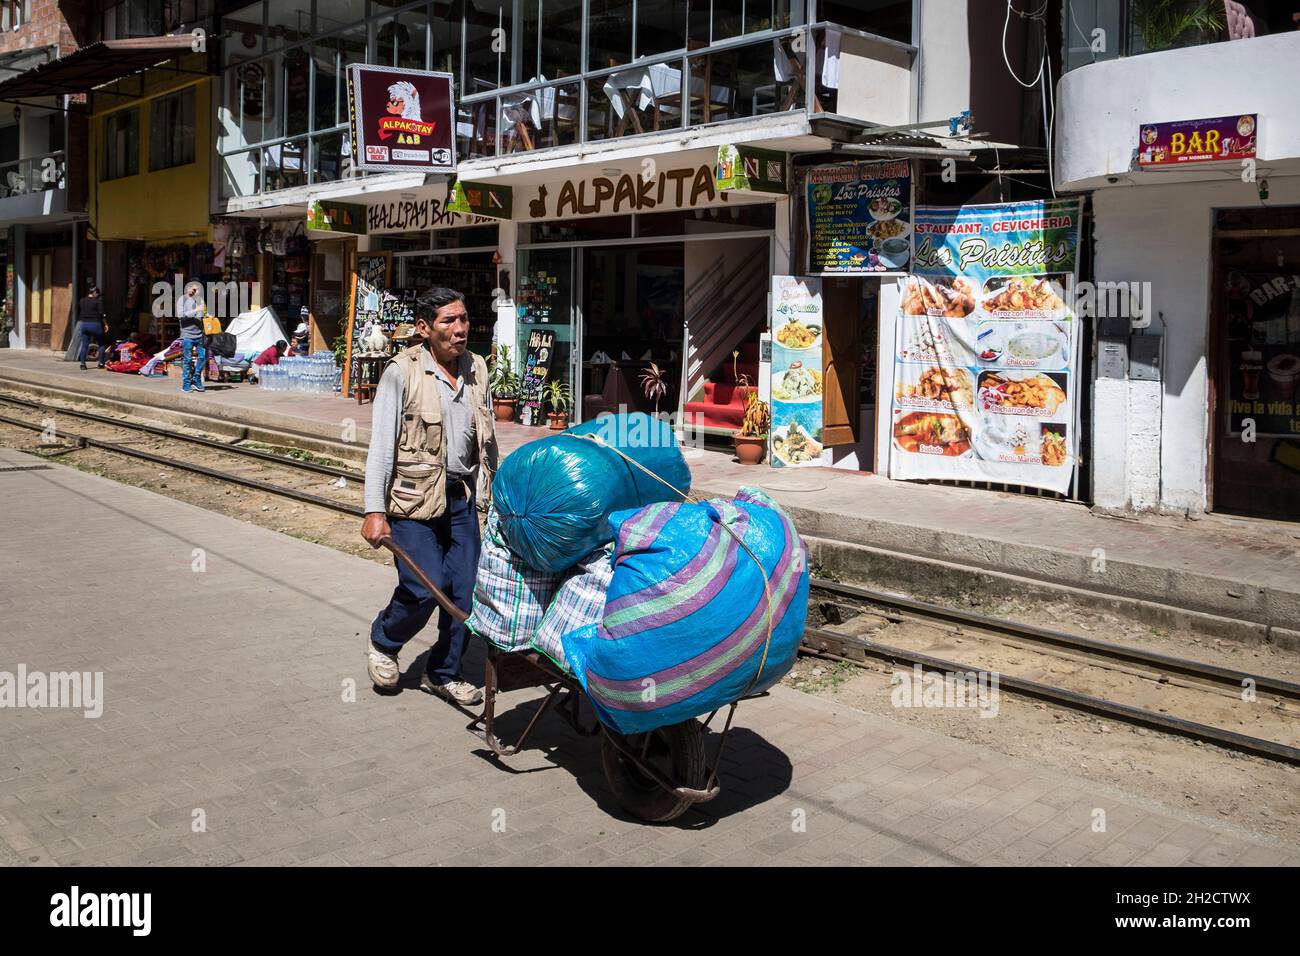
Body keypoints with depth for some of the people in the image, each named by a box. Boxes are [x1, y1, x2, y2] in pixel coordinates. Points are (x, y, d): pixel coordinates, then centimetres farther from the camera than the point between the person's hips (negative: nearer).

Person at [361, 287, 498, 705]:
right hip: (413, 500, -5)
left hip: (461, 497, 6)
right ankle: (382, 642, 21)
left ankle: (443, 674, 24)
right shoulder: (401, 373, -9)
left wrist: (493, 492, 19)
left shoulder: (477, 369, 8)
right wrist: (375, 511, -16)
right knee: (425, 588, -11)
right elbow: (381, 446, -11)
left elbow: (488, 438, 17)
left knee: (466, 591, 4)